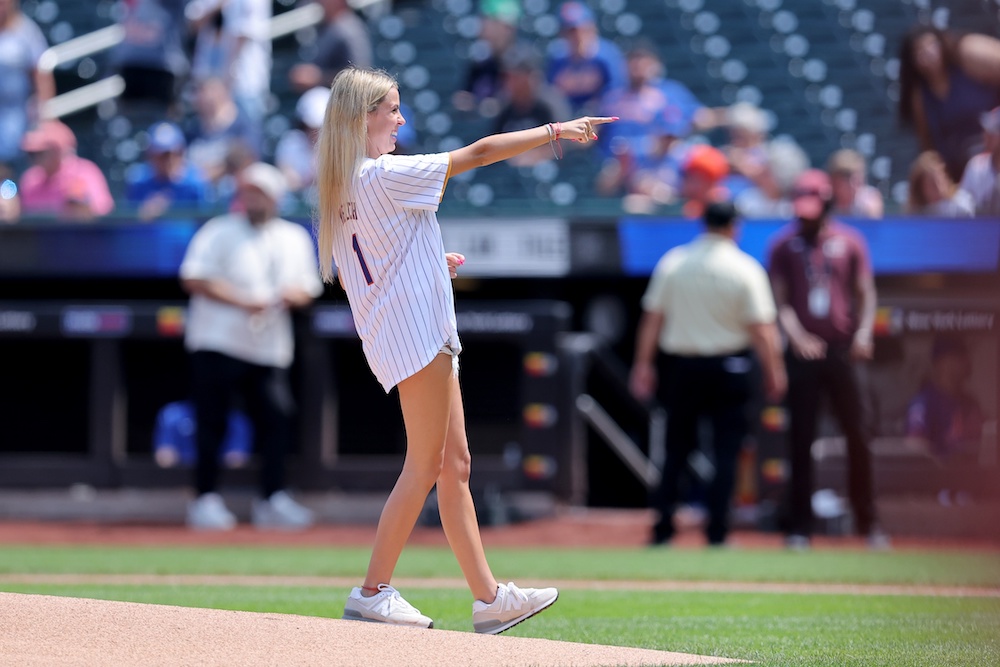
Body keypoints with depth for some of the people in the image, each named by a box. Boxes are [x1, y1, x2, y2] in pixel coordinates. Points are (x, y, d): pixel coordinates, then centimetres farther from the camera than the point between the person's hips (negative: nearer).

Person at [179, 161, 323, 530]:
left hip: (270, 349, 4)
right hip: (218, 344, -4)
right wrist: (242, 300, -20)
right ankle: (205, 500, 1)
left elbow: (308, 288, 17)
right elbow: (193, 278, -12)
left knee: (277, 418, -3)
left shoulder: (295, 238, 13)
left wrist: (295, 295, -8)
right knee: (212, 421, -5)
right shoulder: (219, 232, -3)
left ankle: (272, 500, 4)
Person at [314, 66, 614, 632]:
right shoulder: (386, 176, -15)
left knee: (455, 465, 9)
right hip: (414, 333, -9)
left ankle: (488, 596, 9)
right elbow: (479, 153, -13)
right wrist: (554, 132, -7)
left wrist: (431, 263, 15)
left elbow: (352, 269, 18)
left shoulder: (340, 188, 12)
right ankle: (373, 593, -1)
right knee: (425, 466, -5)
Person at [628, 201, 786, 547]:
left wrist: (644, 365, 7)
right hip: (729, 369, -3)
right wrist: (774, 372, -5)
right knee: (726, 451, 3)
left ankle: (662, 531, 7)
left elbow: (652, 319, 2)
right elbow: (762, 327, -11)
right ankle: (717, 534, -1)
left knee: (676, 450, 10)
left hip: (680, 366, 3)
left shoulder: (672, 262, 0)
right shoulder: (745, 269, -8)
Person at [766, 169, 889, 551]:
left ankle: (867, 523, 9)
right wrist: (797, 337, -16)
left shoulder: (849, 241, 7)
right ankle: (799, 528, 2)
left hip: (842, 350, 1)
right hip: (803, 353, -1)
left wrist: (863, 333, -9)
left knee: (857, 436, 0)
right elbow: (779, 301, 1)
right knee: (800, 440, -1)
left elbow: (865, 293, 8)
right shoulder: (783, 245, 4)